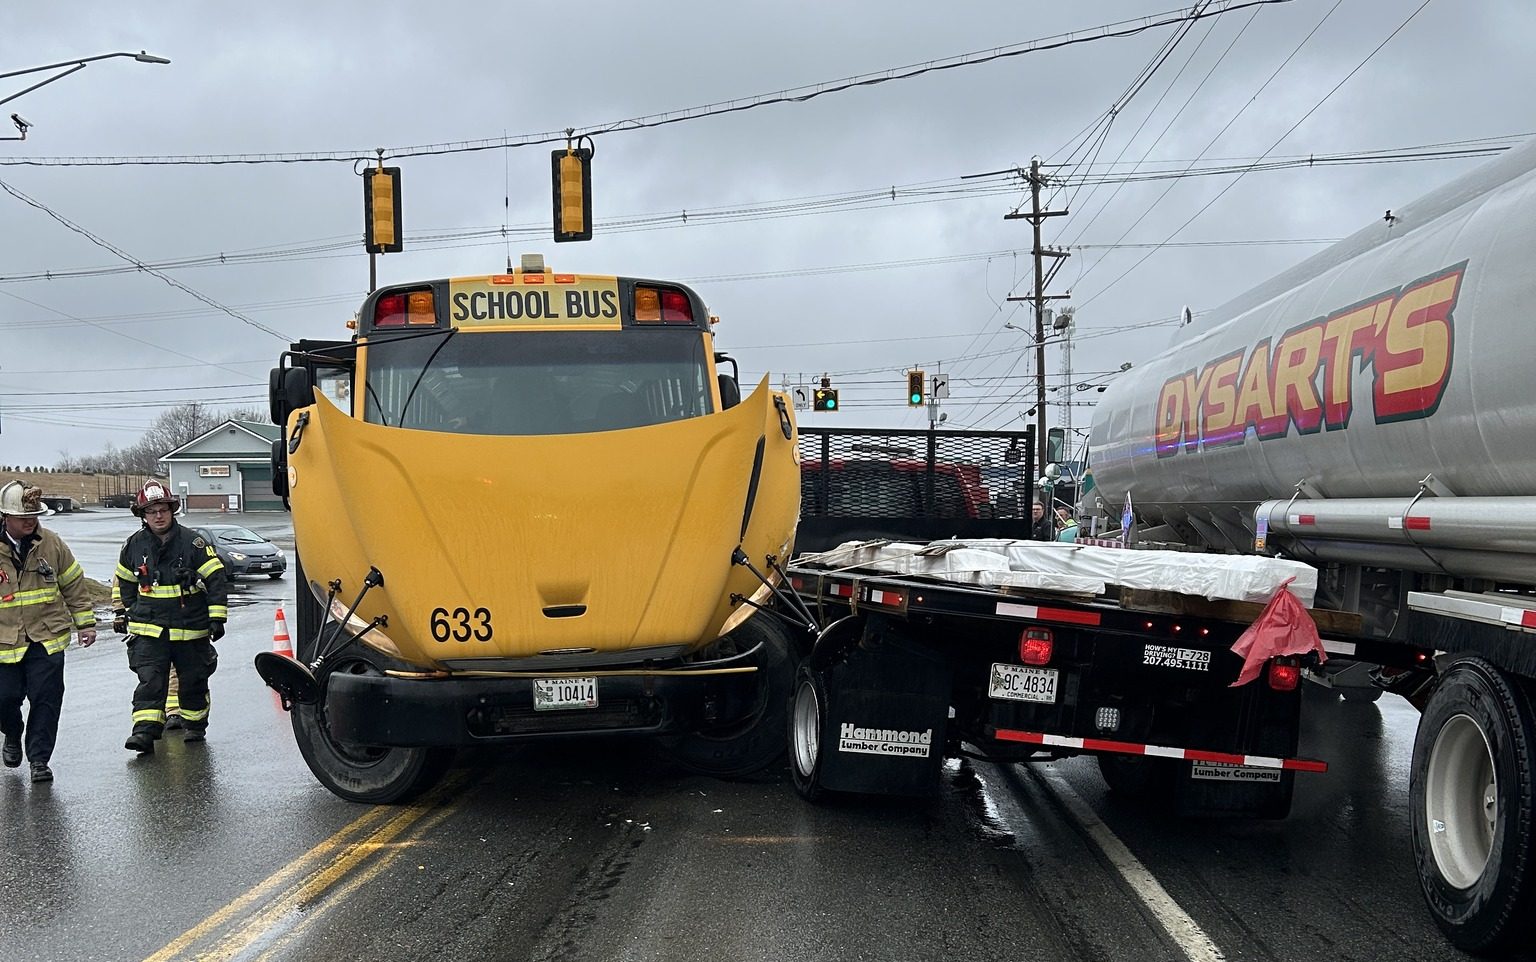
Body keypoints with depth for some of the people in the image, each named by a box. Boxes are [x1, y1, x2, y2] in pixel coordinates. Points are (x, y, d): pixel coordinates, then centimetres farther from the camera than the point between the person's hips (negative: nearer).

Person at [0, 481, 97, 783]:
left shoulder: (51, 544, 0)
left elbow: (74, 585, 9)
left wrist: (85, 623, 10)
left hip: (47, 638, 1)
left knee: (46, 699, -3)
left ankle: (39, 758, 10)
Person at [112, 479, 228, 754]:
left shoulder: (192, 542, -8)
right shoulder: (135, 545, 3)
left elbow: (216, 579, -6)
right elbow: (123, 581, 20)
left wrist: (217, 618, -9)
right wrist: (121, 612, 22)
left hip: (191, 627, -1)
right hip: (149, 627, 1)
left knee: (193, 678, 11)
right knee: (150, 679, -11)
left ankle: (195, 725, 29)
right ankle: (145, 731, -17)